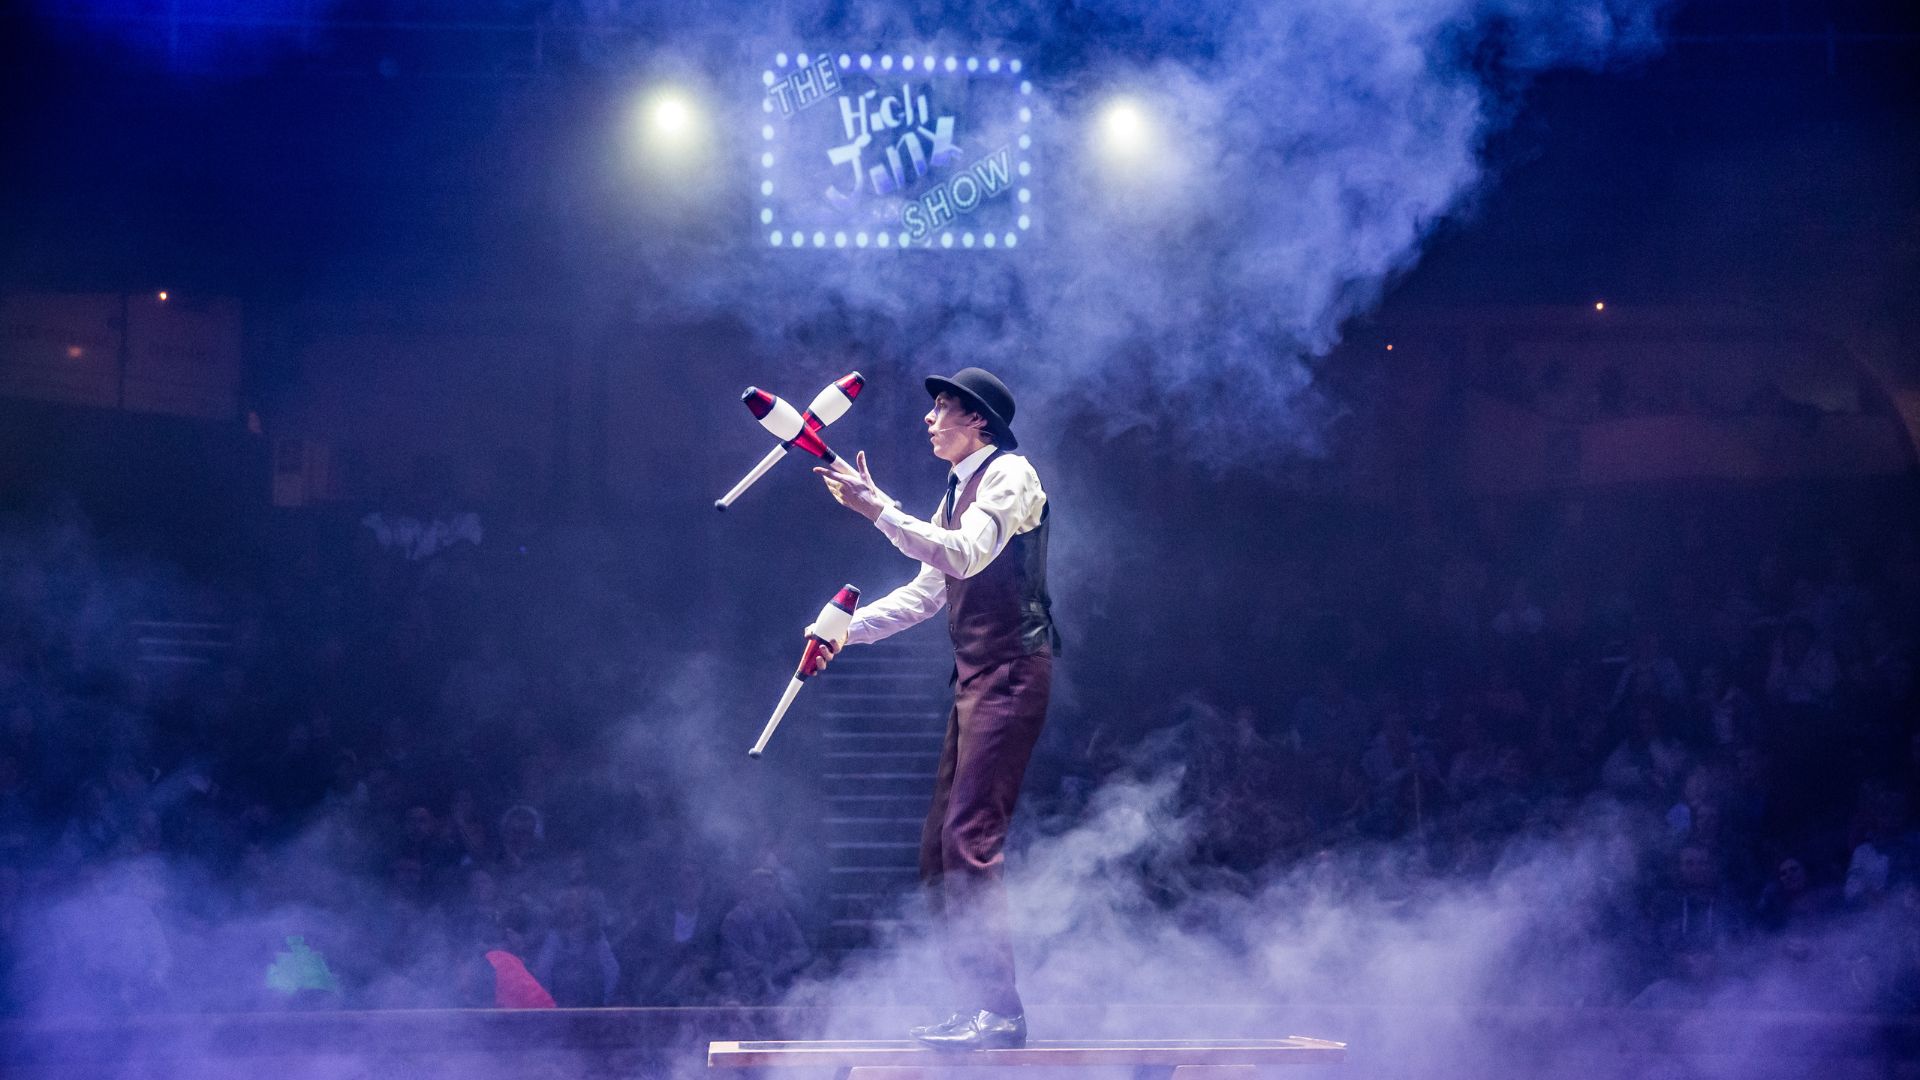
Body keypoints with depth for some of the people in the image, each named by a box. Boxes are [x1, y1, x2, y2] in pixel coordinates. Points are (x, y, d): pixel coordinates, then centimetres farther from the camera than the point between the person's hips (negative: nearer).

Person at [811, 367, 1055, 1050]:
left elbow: (965, 556, -23)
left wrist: (877, 508, -25)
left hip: (1010, 672, -10)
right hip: (974, 678, 10)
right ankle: (976, 1005, 13)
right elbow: (928, 589, 25)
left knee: (969, 841, -15)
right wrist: (847, 630, 15)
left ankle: (999, 1012, -14)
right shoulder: (958, 490, 21)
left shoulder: (1009, 475, -7)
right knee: (940, 851, 8)